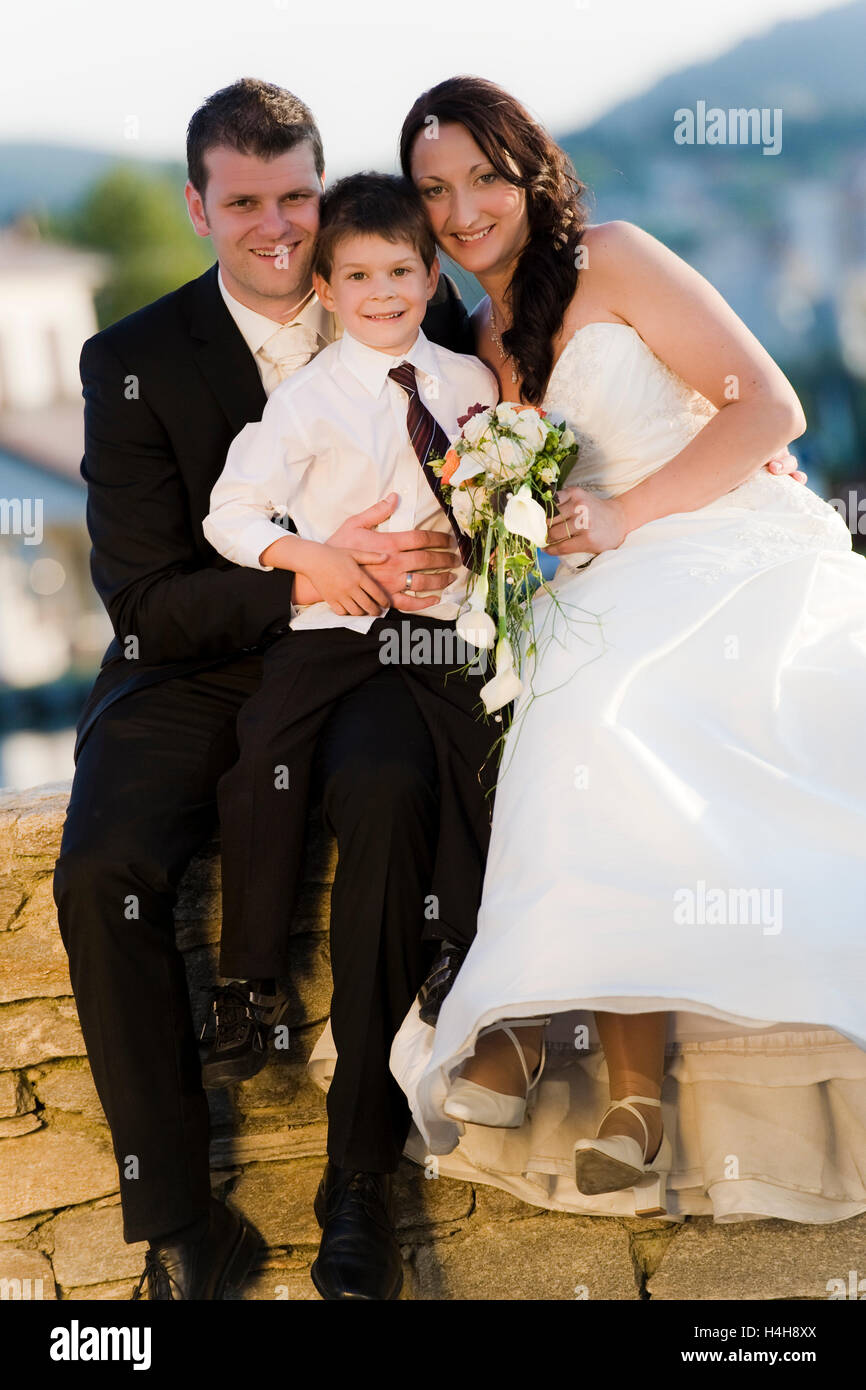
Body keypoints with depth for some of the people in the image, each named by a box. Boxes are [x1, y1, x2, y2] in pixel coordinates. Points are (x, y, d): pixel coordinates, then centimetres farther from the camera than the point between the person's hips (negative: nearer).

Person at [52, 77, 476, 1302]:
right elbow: (146, 603, -6)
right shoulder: (134, 363, -2)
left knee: (392, 797, -34)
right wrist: (308, 580, -22)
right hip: (198, 675, 0)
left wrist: (444, 546, -14)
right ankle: (177, 1220, -14)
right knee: (101, 873, -27)